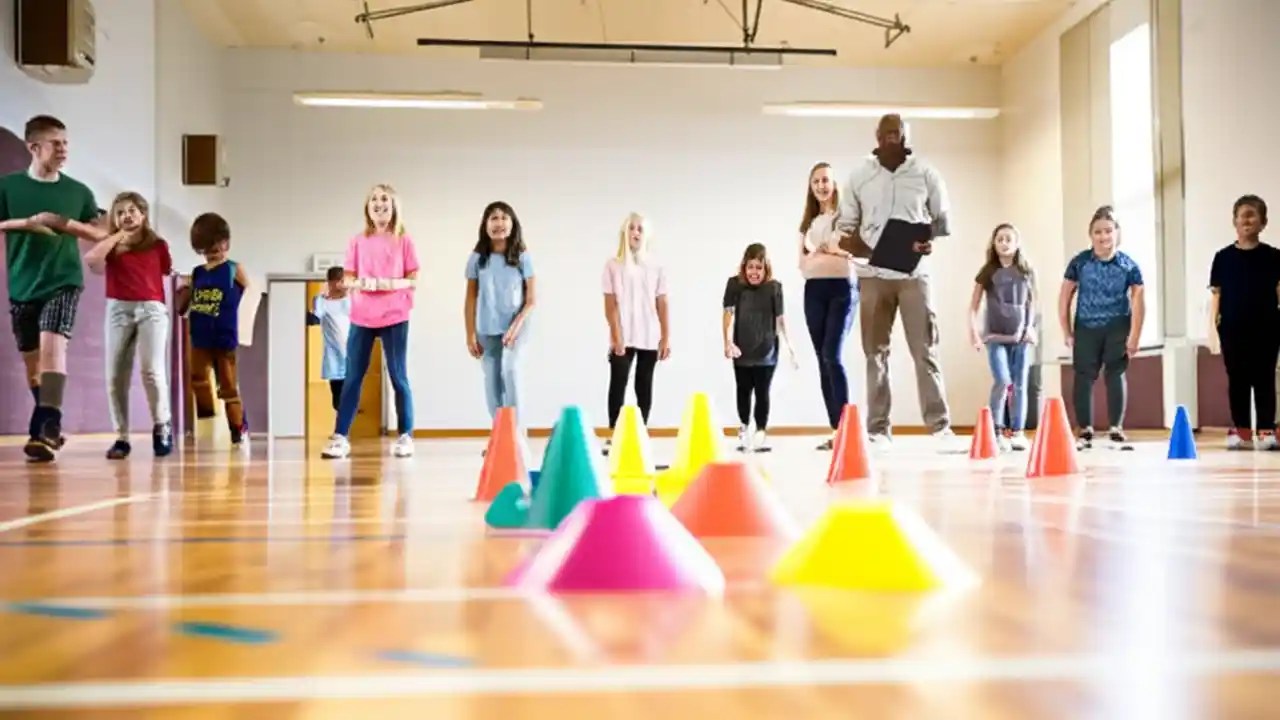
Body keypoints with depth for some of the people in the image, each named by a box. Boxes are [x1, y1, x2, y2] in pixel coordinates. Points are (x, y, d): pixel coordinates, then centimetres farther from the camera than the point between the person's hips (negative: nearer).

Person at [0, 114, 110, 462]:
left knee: (53, 345, -21)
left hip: (64, 282, -2)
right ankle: (46, 429, 26)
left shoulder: (78, 191, 3)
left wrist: (70, 225, -10)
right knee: (32, 357, 10)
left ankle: (48, 426, -26)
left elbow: (102, 232, 7)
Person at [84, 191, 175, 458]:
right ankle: (121, 437, 7)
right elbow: (90, 259, -10)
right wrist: (118, 235, -3)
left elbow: (168, 274, 18)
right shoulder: (111, 247, 10)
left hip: (151, 309, -2)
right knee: (115, 377, 0)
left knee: (152, 371, -16)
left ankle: (162, 427, 2)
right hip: (118, 310, 2)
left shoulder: (157, 245, 9)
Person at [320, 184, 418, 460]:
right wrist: (359, 283, -15)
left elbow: (414, 280, -1)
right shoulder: (358, 242, 8)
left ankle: (405, 436, 9)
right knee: (352, 378, 1)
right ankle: (340, 437, 3)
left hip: (394, 318, -2)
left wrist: (391, 284, -18)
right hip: (361, 318, 2)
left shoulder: (404, 241, 2)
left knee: (398, 377, 2)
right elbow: (347, 280, 7)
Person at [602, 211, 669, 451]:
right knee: (618, 384, -7)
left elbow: (662, 304, 7)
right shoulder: (613, 264, 2)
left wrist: (666, 337, 1)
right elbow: (610, 304, -2)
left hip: (650, 338, 2)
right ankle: (613, 435, -4)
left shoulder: (655, 266, 8)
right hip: (623, 338, -2)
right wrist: (617, 337, -11)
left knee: (644, 386, 6)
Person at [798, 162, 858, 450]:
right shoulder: (808, 222, 19)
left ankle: (845, 425, -15)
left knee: (833, 355, -17)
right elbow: (802, 262, 14)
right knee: (823, 360, 2)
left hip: (842, 287, -5)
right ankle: (836, 429, 4)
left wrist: (824, 249, -4)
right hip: (814, 290, 5)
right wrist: (822, 251, -4)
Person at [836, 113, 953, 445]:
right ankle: (878, 428, 8)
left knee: (925, 349, -2)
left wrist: (931, 242, -12)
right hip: (873, 274, 1)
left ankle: (940, 425, 1)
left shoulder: (925, 173, 4)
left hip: (914, 273, -1)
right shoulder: (859, 176, 6)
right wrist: (858, 247, -11)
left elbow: (944, 218, 9)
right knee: (875, 352, 4)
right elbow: (844, 226, 9)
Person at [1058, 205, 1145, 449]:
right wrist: (1066, 332, -1)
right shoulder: (1079, 262, -5)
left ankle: (1116, 430, 11)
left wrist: (1134, 336, -10)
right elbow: (1065, 297, 0)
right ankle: (1085, 431, 11)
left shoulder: (1128, 265, -5)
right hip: (1086, 328, 1)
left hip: (1117, 328, 0)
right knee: (1083, 378, 2)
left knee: (1115, 375, 2)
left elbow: (1138, 301, -5)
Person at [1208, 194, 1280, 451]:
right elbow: (1216, 293, 5)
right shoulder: (1223, 257, 4)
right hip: (1233, 329, 1)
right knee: (1237, 380, 6)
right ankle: (1241, 431, 11)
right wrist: (1213, 326, 0)